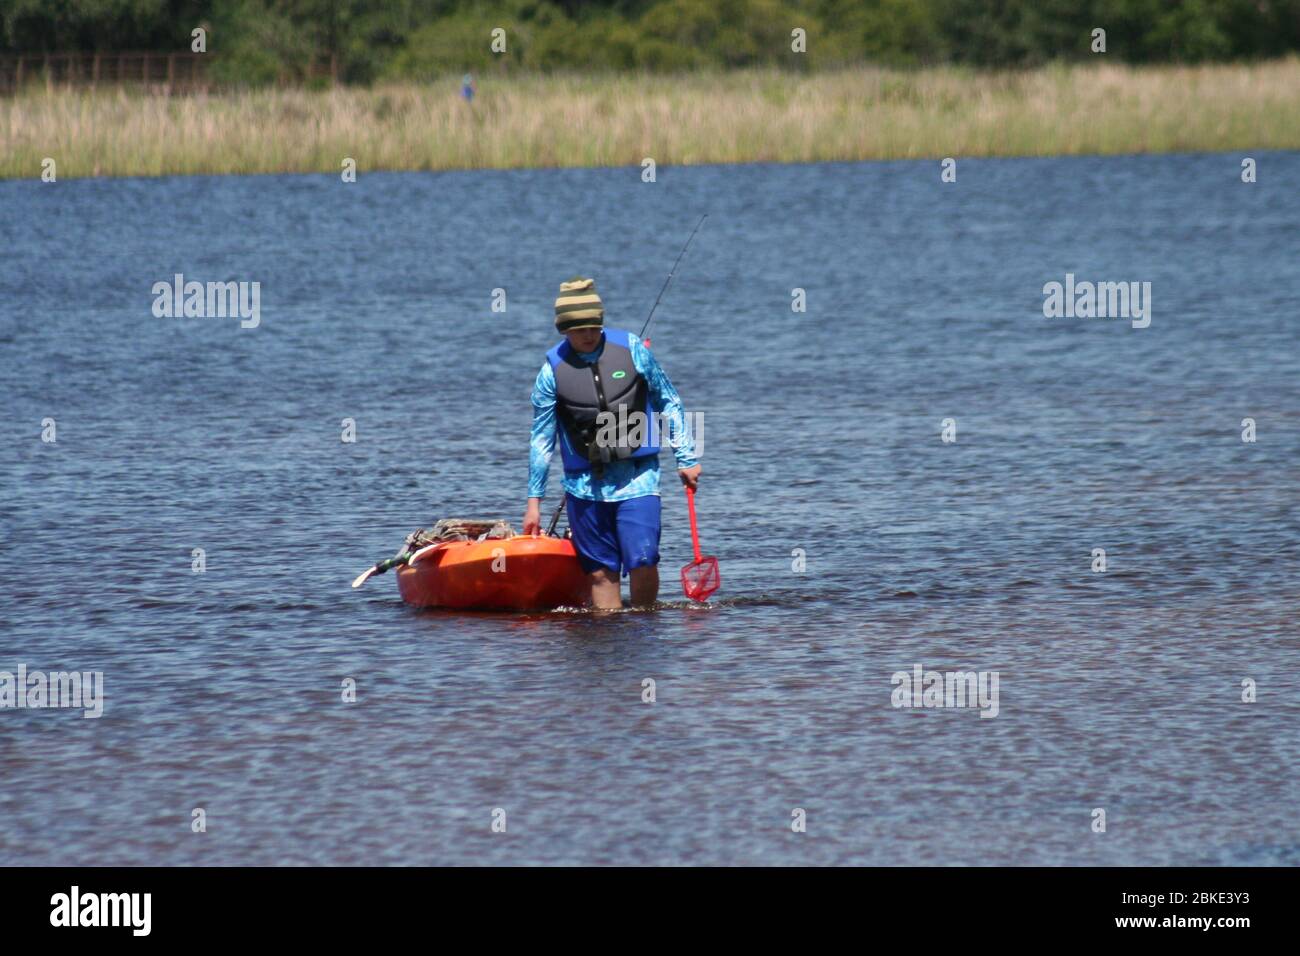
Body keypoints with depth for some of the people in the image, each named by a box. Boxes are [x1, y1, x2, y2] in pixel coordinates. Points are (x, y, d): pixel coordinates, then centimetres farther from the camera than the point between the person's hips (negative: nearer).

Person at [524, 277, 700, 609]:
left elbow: (669, 403, 9)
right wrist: (534, 500, 5)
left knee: (642, 560, -11)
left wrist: (686, 457, 5)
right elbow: (541, 438, 4)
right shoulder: (554, 368, -2)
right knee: (600, 572, 2)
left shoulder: (631, 349, -2)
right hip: (585, 483, 1)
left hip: (637, 478, -1)